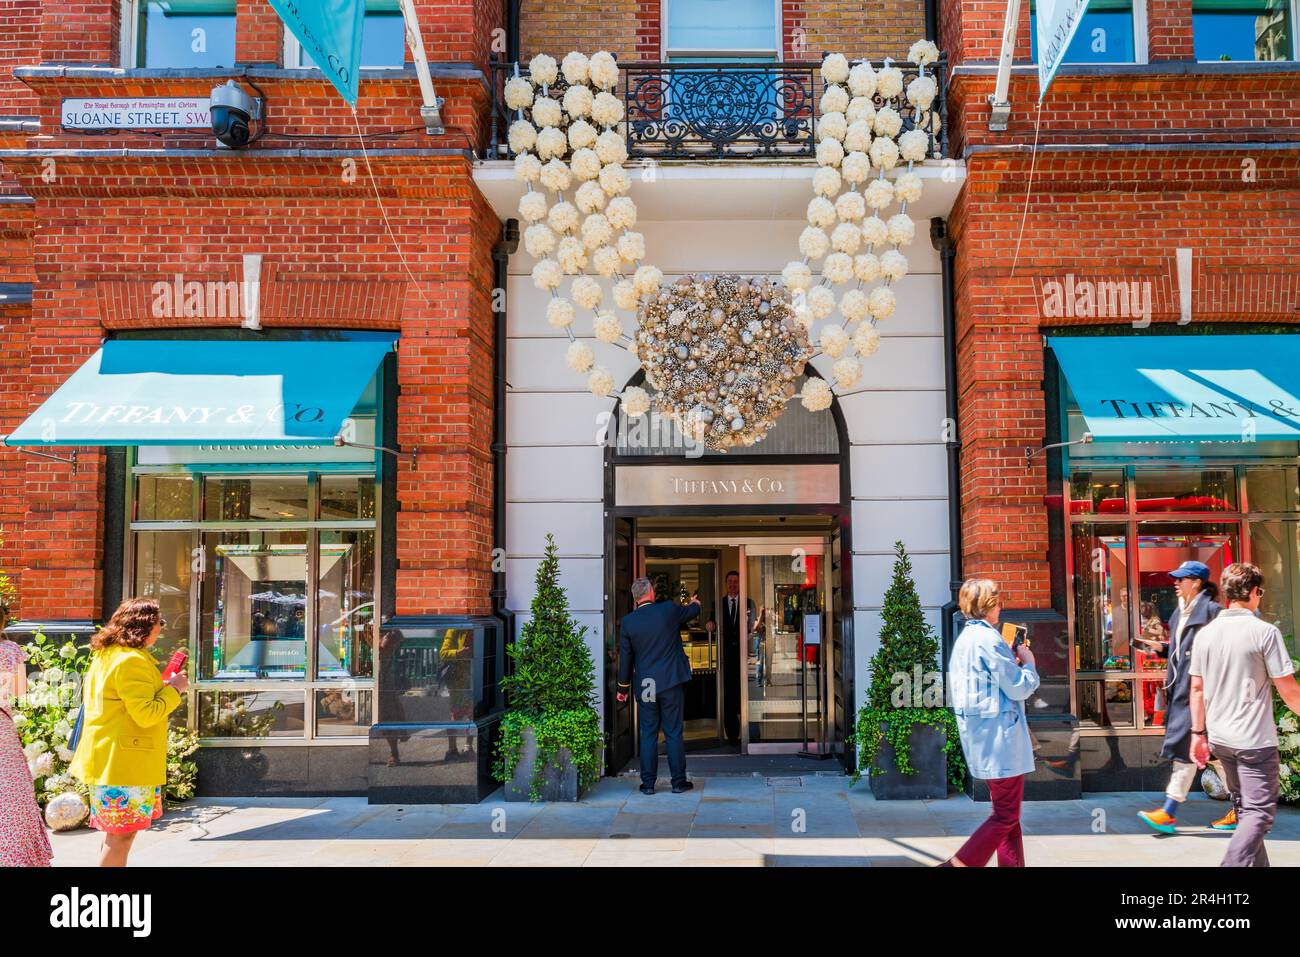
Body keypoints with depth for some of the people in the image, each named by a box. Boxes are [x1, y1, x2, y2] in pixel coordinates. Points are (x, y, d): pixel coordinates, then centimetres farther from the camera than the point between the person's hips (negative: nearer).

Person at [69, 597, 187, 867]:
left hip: (106, 758, 10)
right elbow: (146, 714, -22)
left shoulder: (105, 655, 15)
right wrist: (174, 688, -9)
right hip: (125, 761, -10)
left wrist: (165, 687, 22)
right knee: (122, 834, -5)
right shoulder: (132, 660, -18)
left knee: (117, 833, 16)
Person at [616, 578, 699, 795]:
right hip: (671, 683, -1)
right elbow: (692, 611, 16)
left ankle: (648, 783, 10)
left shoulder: (628, 621, -4)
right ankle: (678, 781, 10)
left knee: (648, 734, 8)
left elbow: (625, 658, 2)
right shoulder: (669, 610, -6)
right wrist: (695, 603, 41)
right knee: (674, 733, 6)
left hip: (645, 686, 1)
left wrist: (623, 688, 13)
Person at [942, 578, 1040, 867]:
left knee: (1007, 811, 15)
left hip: (980, 738, 10)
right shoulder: (989, 638, -16)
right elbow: (1018, 688, -16)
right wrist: (1028, 663, 2)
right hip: (1000, 737, -10)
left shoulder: (964, 639, 13)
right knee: (1006, 816, -3)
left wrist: (1013, 662, 13)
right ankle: (958, 865, -5)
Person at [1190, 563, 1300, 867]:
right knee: (1259, 812, -2)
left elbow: (1197, 688, 7)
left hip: (1220, 738, 6)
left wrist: (1198, 732, 13)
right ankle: (1234, 863, -16)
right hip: (1255, 739, -6)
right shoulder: (1265, 632, -12)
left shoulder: (1206, 633, 4)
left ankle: (1257, 864, 28)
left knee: (1244, 806, 20)